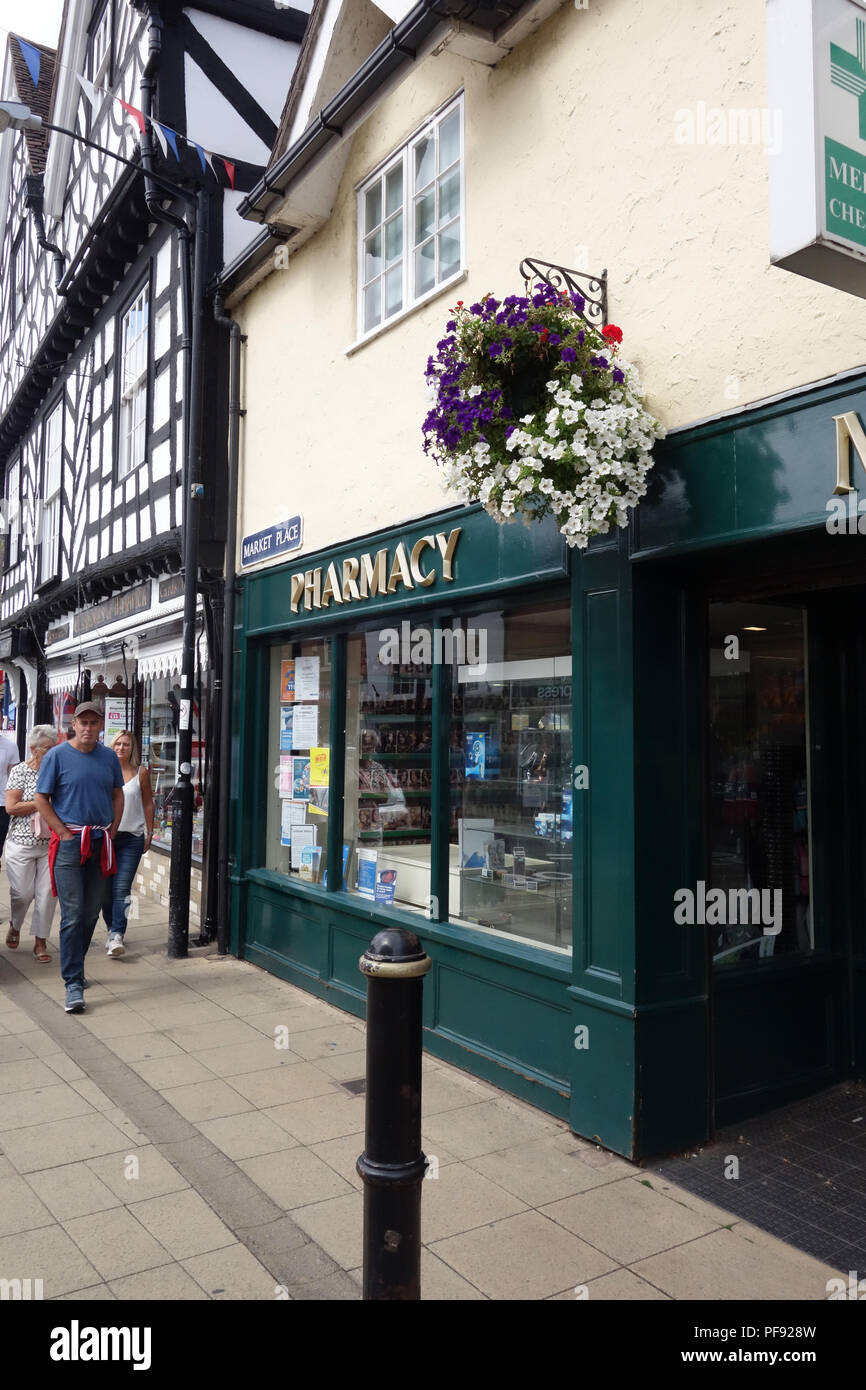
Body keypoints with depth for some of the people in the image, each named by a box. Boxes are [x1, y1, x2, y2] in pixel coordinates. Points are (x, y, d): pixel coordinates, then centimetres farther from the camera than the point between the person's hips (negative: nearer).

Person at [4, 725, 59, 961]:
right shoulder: (20, 771, -4)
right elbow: (11, 807, -11)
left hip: (51, 843, 3)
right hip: (23, 843, -3)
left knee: (47, 893, 0)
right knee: (23, 893, 5)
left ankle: (41, 942, 12)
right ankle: (14, 926, 36)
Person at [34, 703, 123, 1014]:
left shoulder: (109, 757, 7)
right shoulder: (57, 756, -5)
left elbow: (118, 794, 17)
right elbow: (41, 799, -4)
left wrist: (112, 830, 6)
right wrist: (63, 832, -10)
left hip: (101, 842, 5)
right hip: (69, 843, -4)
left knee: (91, 912, 12)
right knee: (72, 915, -7)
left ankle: (74, 964, 31)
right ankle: (73, 983, -3)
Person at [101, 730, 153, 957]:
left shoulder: (141, 773, 2)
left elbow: (148, 804, 9)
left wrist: (149, 833, 9)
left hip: (132, 838, -1)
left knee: (121, 888, -8)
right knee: (105, 887, 6)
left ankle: (116, 935, -10)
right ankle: (111, 926, 26)